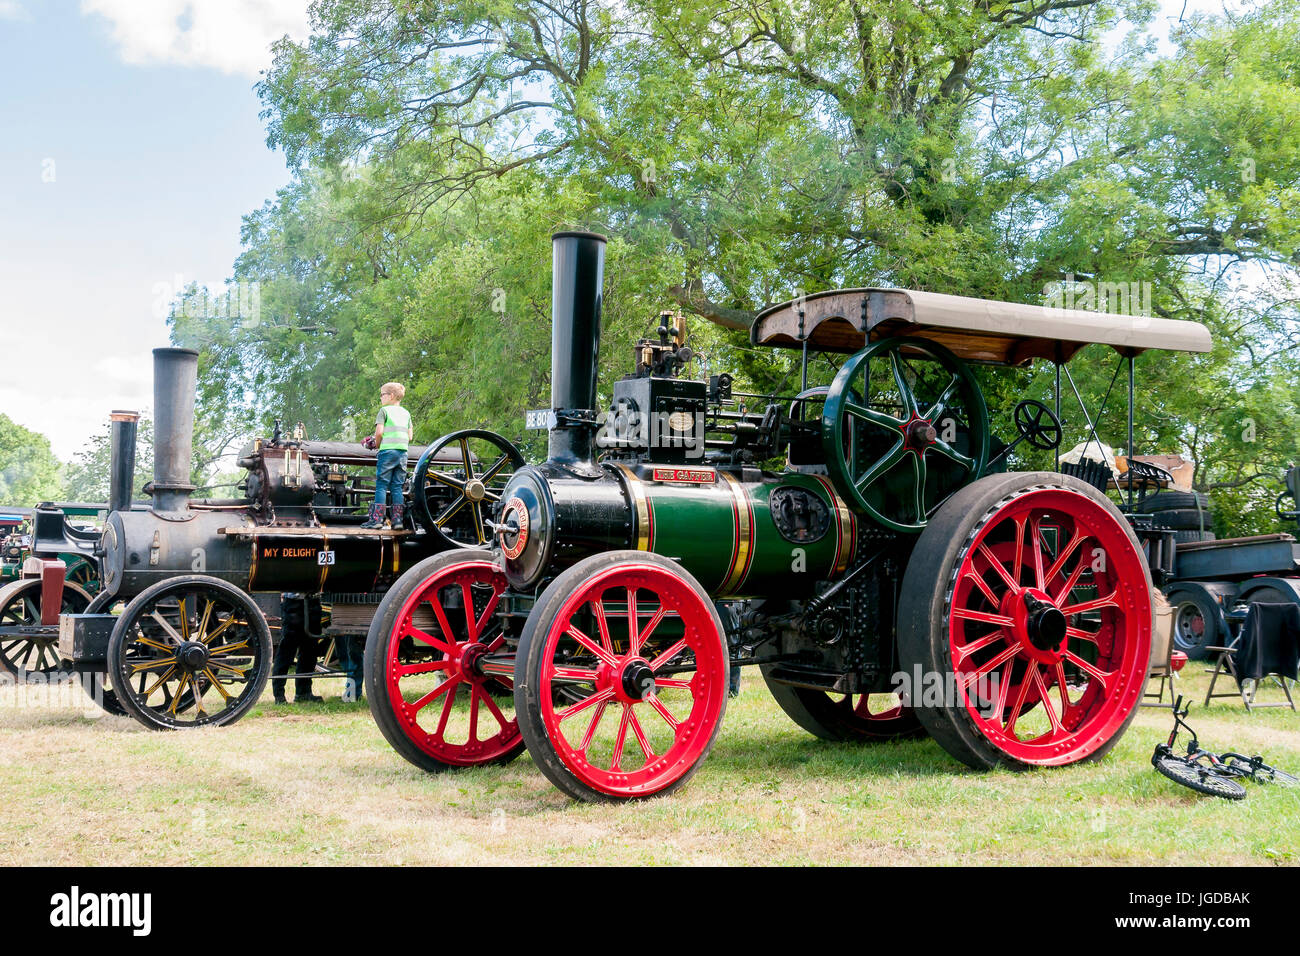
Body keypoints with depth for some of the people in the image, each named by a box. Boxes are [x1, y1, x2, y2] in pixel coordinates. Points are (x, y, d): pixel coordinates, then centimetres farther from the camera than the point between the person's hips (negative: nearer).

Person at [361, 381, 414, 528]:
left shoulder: (384, 410, 0)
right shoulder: (406, 413, 17)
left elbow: (379, 432, -9)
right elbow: (410, 436, 13)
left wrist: (377, 444, 7)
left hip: (387, 450, -5)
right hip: (403, 453, 5)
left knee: (381, 485, -3)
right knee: (397, 486, 7)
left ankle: (377, 519, -7)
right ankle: (398, 519, 1)